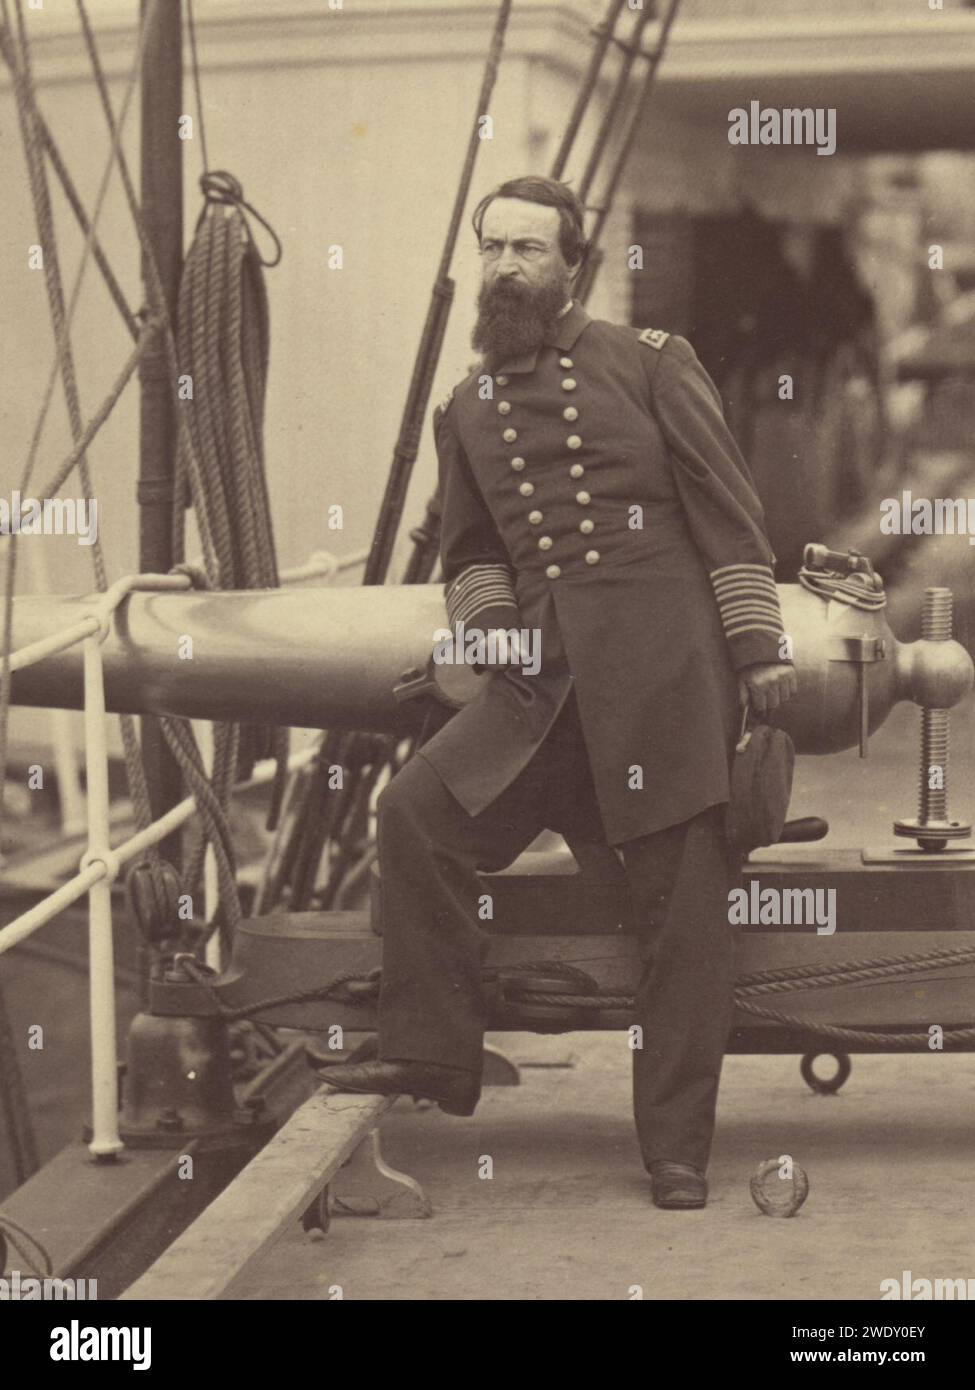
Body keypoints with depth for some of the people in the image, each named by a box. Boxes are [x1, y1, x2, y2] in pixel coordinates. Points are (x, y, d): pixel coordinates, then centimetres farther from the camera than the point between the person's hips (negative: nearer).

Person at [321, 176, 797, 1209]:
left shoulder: (650, 362, 6)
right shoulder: (465, 409, 17)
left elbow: (726, 505, 3)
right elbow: (469, 550, 26)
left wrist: (757, 644, -4)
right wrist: (484, 613, 4)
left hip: (669, 671, -4)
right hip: (548, 685, 4)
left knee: (684, 910, -2)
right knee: (417, 808, -13)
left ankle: (677, 1148, 8)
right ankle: (433, 1055, -1)